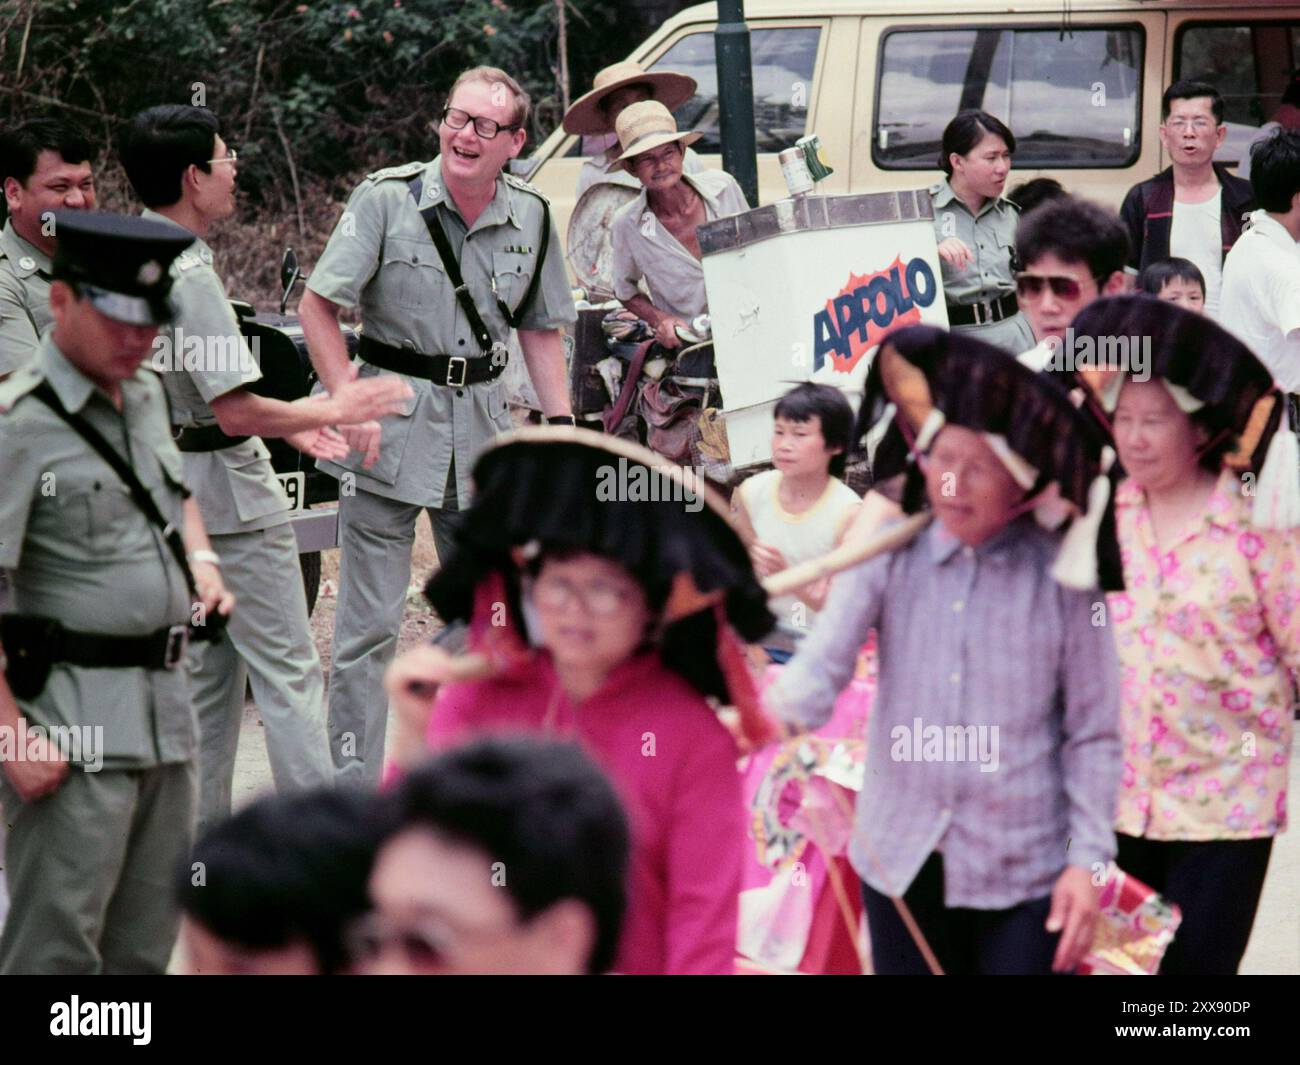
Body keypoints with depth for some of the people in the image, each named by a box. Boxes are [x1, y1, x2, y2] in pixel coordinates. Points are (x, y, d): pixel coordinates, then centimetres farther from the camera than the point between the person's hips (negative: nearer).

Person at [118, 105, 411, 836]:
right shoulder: (189, 273, -21)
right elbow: (237, 411, -23)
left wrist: (289, 424, 18)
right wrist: (333, 410, -10)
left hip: (173, 492, 10)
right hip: (228, 495, -10)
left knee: (208, 668, 15)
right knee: (288, 667, -4)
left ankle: (201, 838, 18)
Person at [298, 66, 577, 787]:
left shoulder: (531, 219, 4)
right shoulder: (387, 200, -9)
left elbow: (540, 329, 15)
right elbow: (316, 307, -6)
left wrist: (561, 424, 6)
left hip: (482, 428, 4)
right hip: (389, 425, -4)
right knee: (368, 625, -4)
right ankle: (352, 791, 1)